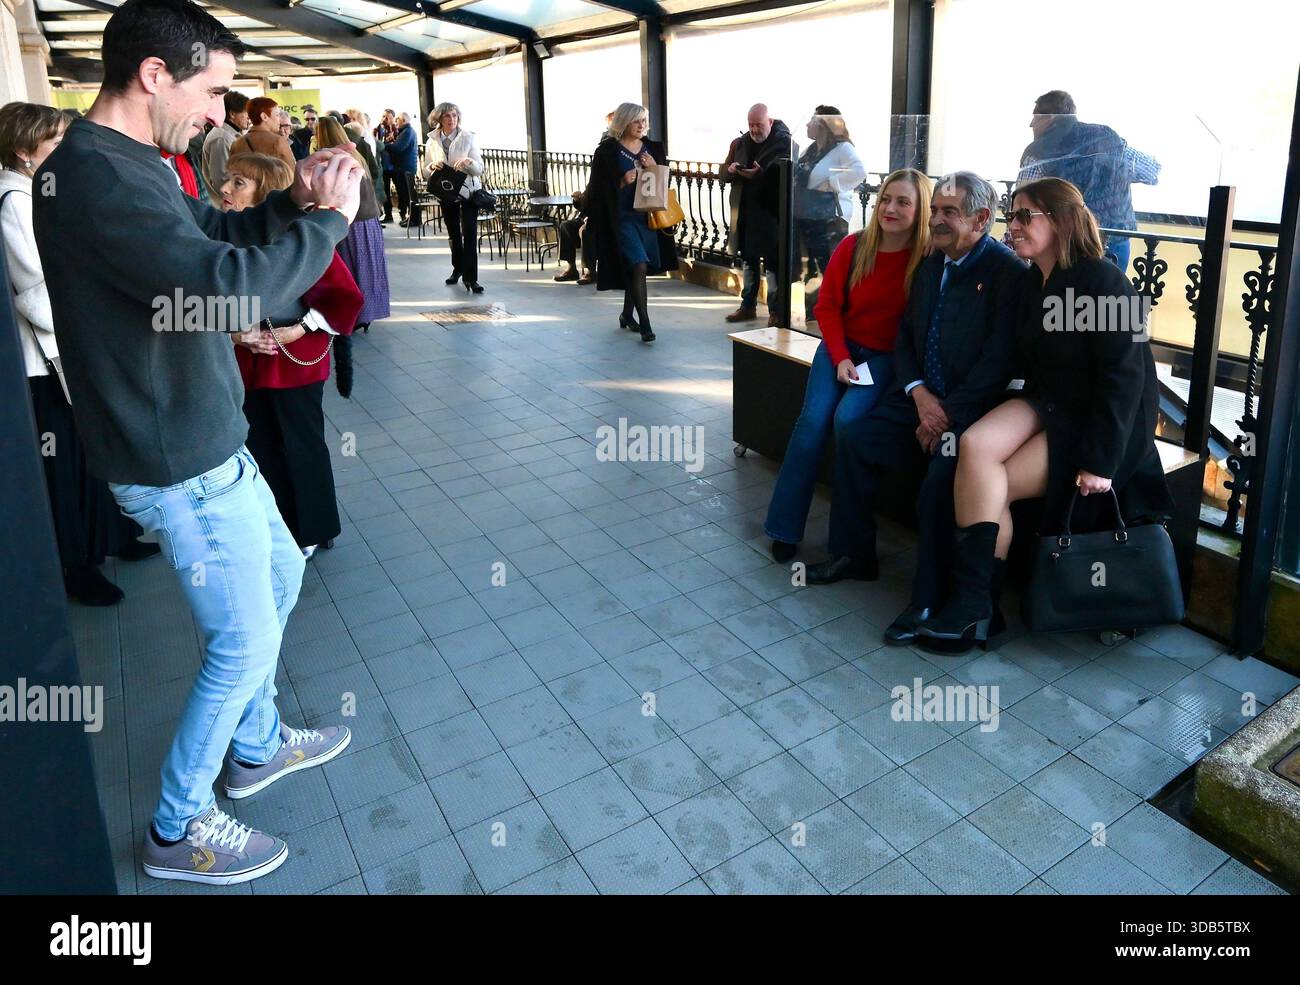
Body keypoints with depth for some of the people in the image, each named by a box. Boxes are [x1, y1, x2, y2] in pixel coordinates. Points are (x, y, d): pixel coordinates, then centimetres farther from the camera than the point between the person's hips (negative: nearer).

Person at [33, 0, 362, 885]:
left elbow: (214, 236, 18)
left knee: (281, 572, 25)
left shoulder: (128, 164, 8)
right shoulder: (96, 177, -25)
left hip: (205, 442, 11)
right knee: (245, 644, 3)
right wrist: (328, 219, -21)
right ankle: (179, 831, 26)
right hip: (180, 465, -11)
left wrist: (294, 203, -1)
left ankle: (257, 746, 44)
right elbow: (227, 287, -36)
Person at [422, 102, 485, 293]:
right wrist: (432, 166, -19)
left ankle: (470, 277, -8)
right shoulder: (432, 141, -1)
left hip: (468, 190, -3)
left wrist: (468, 161, -30)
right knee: (453, 234, 16)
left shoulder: (468, 138, -8)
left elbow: (480, 169, -10)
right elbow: (426, 173, 2)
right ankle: (458, 268, 35)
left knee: (470, 234, -12)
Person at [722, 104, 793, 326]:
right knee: (749, 258, 14)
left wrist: (760, 174, -28)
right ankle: (748, 306, 25)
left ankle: (775, 310, 7)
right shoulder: (740, 143, 12)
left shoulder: (784, 143, -6)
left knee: (772, 261, -2)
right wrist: (730, 169, -11)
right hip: (746, 211, 6)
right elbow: (723, 175, 13)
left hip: (772, 212, -6)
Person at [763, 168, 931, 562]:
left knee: (848, 419, -27)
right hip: (840, 347, 2)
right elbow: (827, 307, 2)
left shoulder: (929, 255, -11)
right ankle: (785, 527, -8)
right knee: (813, 419, -19)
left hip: (886, 355, -2)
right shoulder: (853, 247, -3)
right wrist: (841, 357, -8)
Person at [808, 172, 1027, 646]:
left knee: (941, 474, -29)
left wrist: (948, 417, -18)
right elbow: (905, 337, 12)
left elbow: (997, 360, -17)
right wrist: (919, 394, -5)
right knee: (853, 437, -8)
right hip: (923, 399, 7)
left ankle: (929, 598, -14)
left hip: (971, 411, -7)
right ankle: (854, 554, 8)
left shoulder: (1008, 272, -11)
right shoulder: (931, 265, 12)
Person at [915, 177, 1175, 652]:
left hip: (1097, 421, -6)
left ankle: (975, 603, -5)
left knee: (989, 485, -20)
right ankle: (971, 600, -21)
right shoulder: (1032, 281, 8)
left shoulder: (1104, 282, -16)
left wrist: (1099, 461, -20)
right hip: (1045, 405, 6)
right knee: (975, 445, -23)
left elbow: (1122, 378, -18)